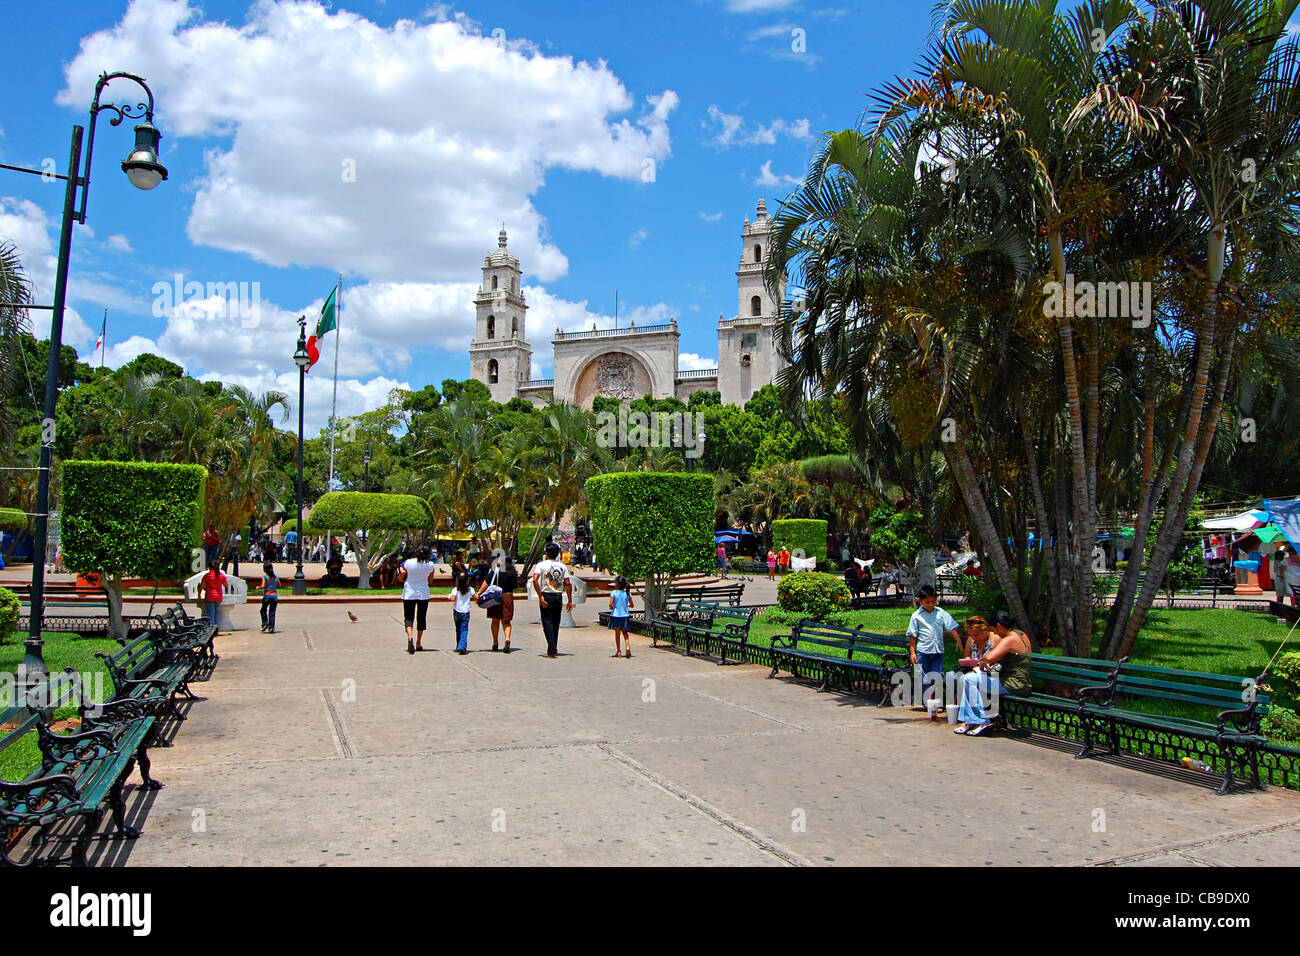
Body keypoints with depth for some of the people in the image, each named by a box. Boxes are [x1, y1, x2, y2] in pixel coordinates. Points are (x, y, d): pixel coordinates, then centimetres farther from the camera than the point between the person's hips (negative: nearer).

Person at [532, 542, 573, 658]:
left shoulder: (541, 565, -3)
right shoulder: (562, 566, 5)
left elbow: (535, 580, -18)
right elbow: (568, 584, 1)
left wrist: (540, 597, -16)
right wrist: (569, 601, 5)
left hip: (546, 597, -3)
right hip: (558, 596, 3)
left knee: (547, 623, -1)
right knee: (555, 624, 14)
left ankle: (552, 651, -9)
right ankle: (553, 650, 19)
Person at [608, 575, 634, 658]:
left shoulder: (614, 593, -11)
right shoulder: (627, 593, 0)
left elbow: (611, 604, -16)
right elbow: (631, 605, 4)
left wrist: (611, 608, 5)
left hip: (616, 615, -3)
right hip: (624, 615, 3)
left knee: (617, 633, 8)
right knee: (625, 632, 15)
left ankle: (618, 650, 11)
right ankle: (628, 646, -7)